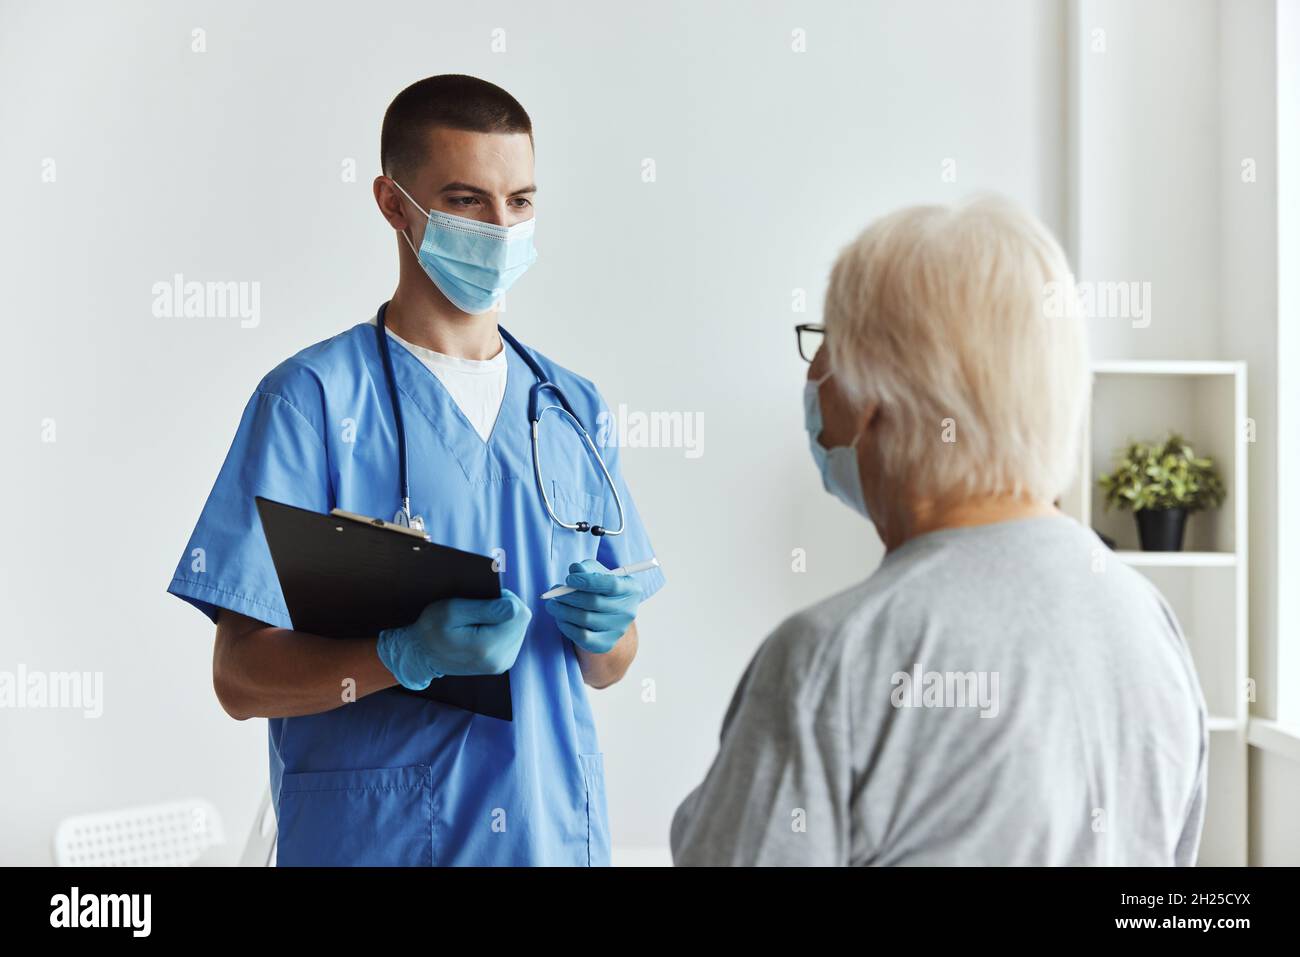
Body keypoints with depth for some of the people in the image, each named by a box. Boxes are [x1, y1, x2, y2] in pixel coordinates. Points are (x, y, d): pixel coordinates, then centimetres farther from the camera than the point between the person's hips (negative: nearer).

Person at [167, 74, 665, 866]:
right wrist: (411, 655, -26)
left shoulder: (574, 408, 6)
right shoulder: (312, 399, -9)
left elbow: (609, 670, 12)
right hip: (374, 837, -4)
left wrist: (604, 628, -9)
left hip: (559, 829, 5)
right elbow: (242, 677, -12)